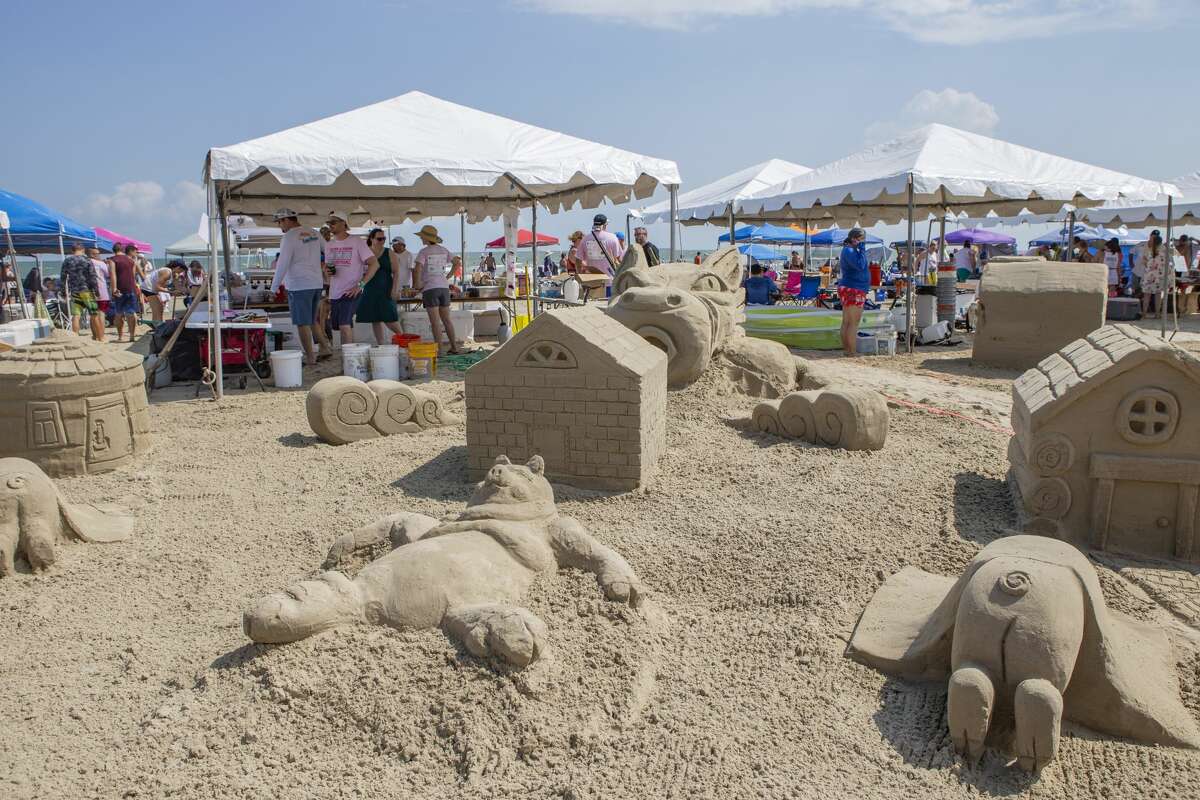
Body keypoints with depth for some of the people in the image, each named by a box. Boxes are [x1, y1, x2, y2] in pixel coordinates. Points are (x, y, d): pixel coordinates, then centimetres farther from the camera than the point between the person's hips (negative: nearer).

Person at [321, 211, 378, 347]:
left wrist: (360, 284, -17)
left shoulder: (357, 242, -6)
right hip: (334, 293, 6)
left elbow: (374, 264, -9)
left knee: (344, 325, -19)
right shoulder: (328, 245, 12)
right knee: (345, 326, 13)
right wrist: (326, 270, -1)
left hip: (351, 292, -6)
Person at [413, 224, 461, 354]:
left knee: (435, 321, -5)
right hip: (444, 287, 5)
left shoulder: (423, 252, -7)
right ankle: (454, 348, 14)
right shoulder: (444, 250, 9)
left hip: (429, 288, -5)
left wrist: (417, 283, -6)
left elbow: (418, 269, -19)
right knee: (446, 320, 13)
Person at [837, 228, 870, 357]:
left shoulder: (852, 250, 17)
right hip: (853, 290, -11)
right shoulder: (849, 251, -14)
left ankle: (846, 350, 16)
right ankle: (852, 352, -11)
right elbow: (860, 265, -26)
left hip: (848, 289, 11)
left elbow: (859, 266, 24)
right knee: (854, 323, -11)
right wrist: (862, 248, -18)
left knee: (846, 322, 11)